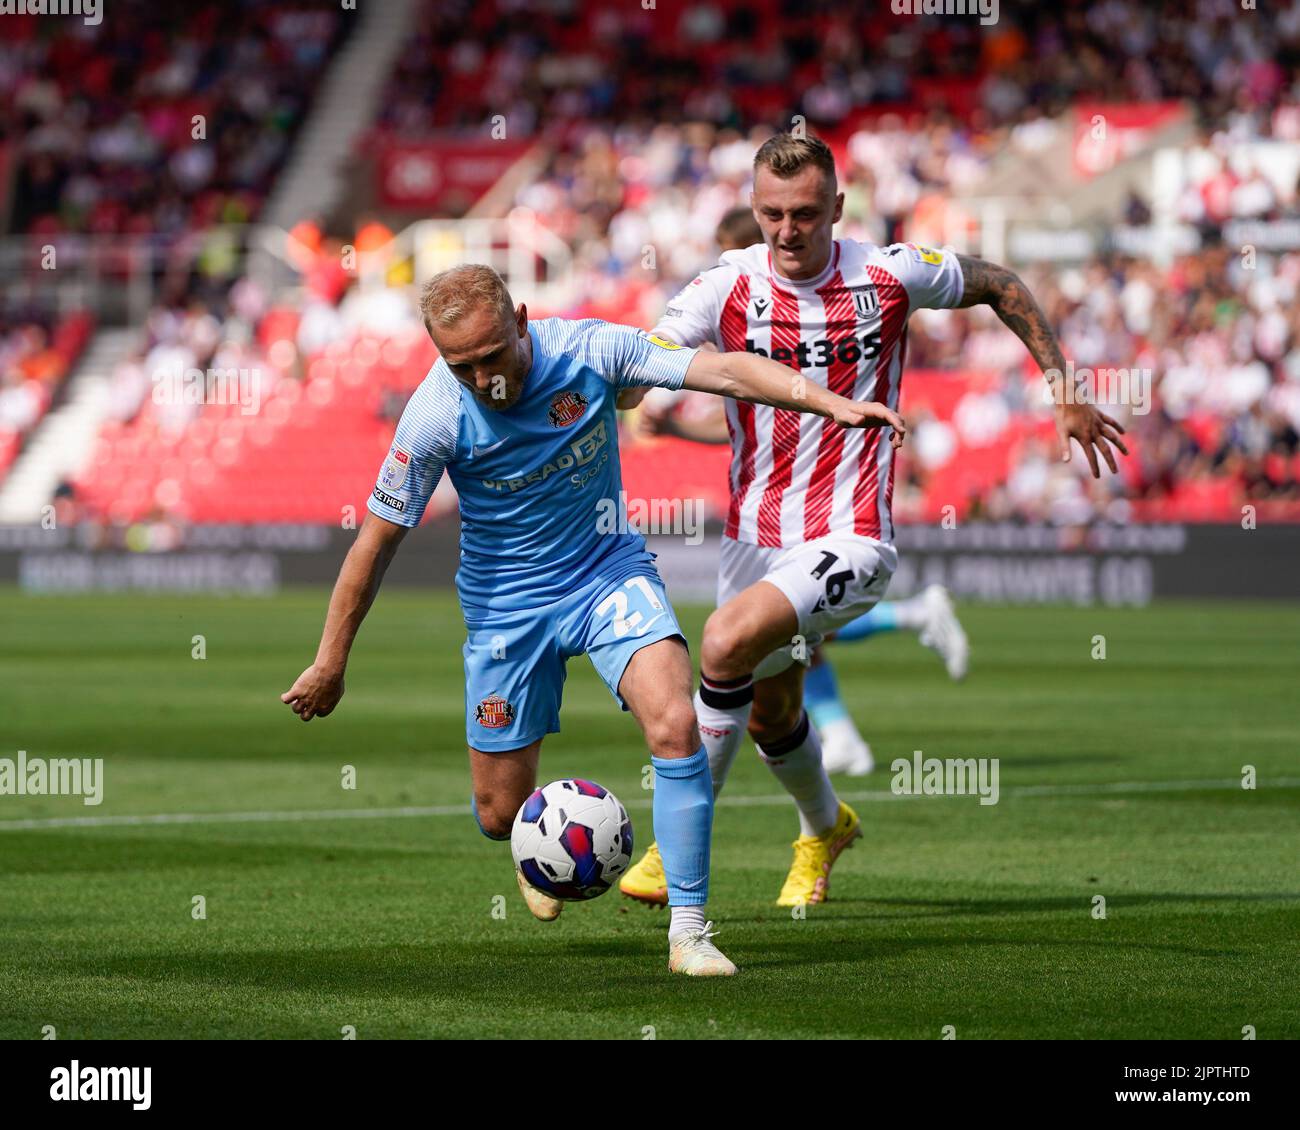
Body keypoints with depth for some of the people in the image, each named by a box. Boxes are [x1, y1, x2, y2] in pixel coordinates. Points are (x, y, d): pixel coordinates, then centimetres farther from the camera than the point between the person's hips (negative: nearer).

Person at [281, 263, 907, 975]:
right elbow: (377, 540, -12)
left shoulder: (588, 349, -19)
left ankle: (688, 927, -14)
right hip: (505, 602, 0)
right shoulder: (435, 415, -21)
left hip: (609, 570, 0)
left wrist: (832, 404, -31)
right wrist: (329, 665, -8)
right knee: (502, 816, 3)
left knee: (674, 724, -24)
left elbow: (723, 371, -19)